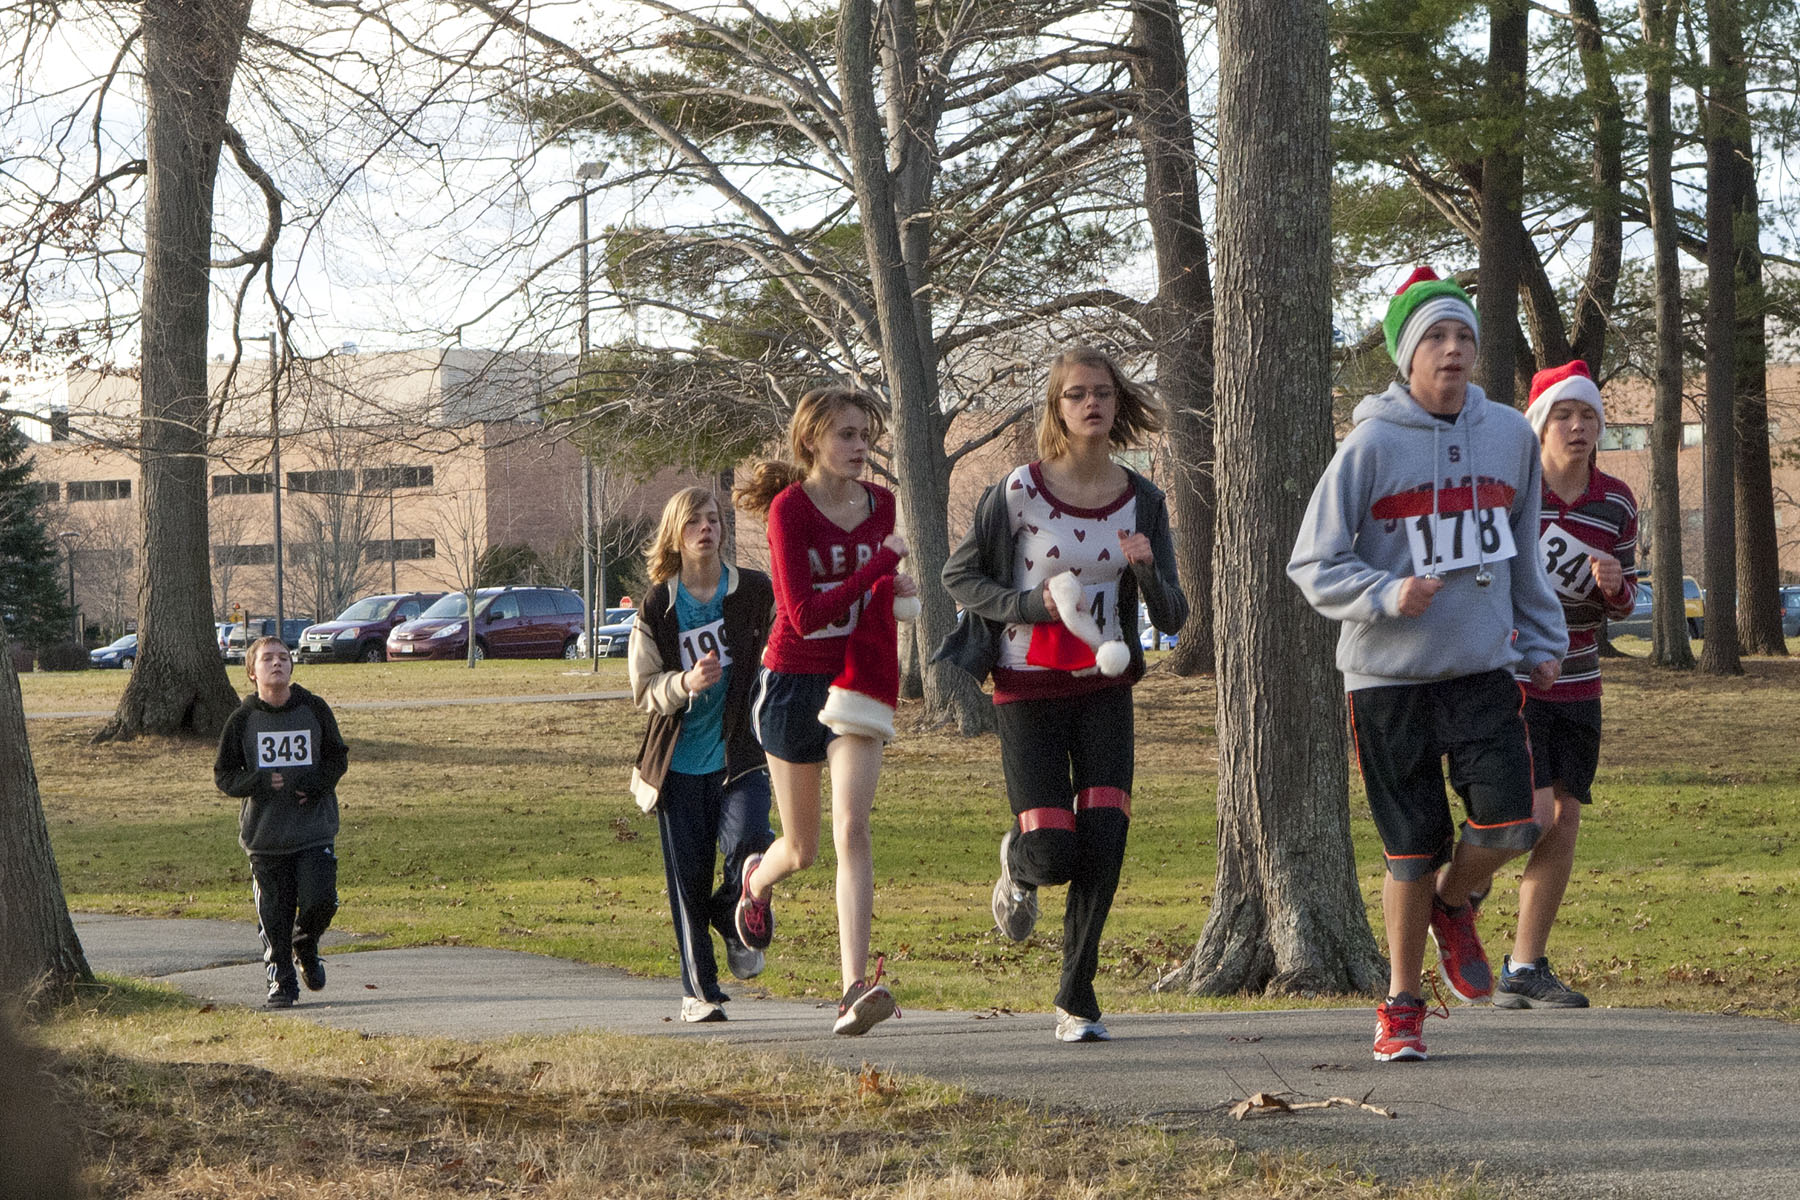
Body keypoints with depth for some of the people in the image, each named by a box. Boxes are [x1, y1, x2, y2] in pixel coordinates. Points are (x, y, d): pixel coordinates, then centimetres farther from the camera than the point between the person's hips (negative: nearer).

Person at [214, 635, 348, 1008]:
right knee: (274, 914, 0)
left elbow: (338, 757, 10)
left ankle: (306, 948, 20)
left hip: (315, 828, 0)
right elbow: (224, 774, 3)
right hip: (265, 833, 0)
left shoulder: (314, 709, 3)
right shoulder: (242, 719, 0)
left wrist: (316, 784, -9)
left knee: (320, 900, -12)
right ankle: (281, 981, 16)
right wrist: (261, 784, -15)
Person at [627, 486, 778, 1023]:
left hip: (741, 756, 0)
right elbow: (644, 687, 3)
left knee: (748, 842, -22)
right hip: (680, 763, 0)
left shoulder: (756, 592, 2)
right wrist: (685, 684, -17)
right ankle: (699, 990, 15)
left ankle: (735, 919, 11)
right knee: (688, 877, 1)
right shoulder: (657, 607, 2)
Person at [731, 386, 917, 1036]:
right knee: (803, 848, 12)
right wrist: (882, 565, -25)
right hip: (793, 683, -2)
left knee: (852, 827, -17)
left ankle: (856, 988, -25)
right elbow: (805, 614, -24)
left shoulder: (880, 504, 2)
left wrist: (893, 587, -1)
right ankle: (758, 878, 51)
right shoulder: (789, 509, -14)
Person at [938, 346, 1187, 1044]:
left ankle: (1076, 999, 5)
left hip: (1103, 691, 3)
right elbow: (958, 576, -1)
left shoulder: (1142, 502, 0)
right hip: (1027, 691, -2)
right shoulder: (1019, 491, -9)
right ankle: (1018, 863, 29)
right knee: (1053, 856, -11)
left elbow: (1172, 619, 1)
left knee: (1104, 844, -11)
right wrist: (1031, 605, -16)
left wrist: (1148, 571, -21)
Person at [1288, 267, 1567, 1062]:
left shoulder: (1510, 436, 6)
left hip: (1483, 669, 3)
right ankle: (1402, 1003, 19)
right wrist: (1388, 597, -19)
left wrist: (1542, 642, 18)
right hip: (1388, 676, -3)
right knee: (1413, 849, 0)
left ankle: (1452, 905, 21)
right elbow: (1313, 565, -4)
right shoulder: (1371, 445, -7)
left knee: (1509, 825, -13)